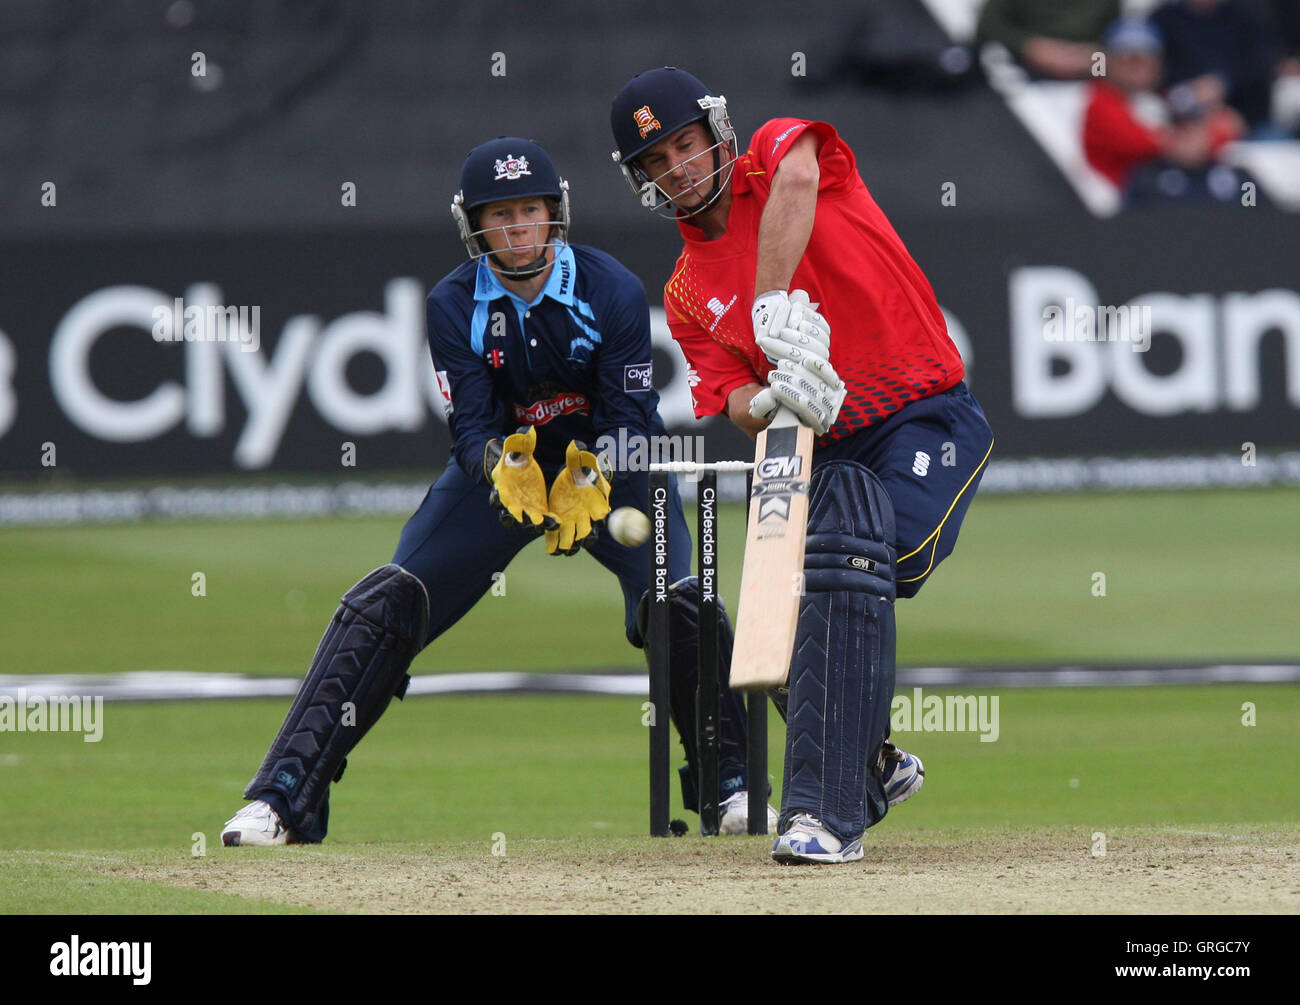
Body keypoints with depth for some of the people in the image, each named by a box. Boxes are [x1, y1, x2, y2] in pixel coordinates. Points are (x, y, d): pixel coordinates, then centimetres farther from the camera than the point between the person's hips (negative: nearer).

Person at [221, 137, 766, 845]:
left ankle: (732, 785, -3)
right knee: (389, 601, -16)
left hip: (610, 467, -1)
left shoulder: (613, 292, -18)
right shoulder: (454, 306, -14)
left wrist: (590, 484, -39)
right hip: (502, 463, 1)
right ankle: (285, 795, -16)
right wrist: (505, 470, -41)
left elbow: (631, 420, -18)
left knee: (679, 600, -24)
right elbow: (471, 424, -18)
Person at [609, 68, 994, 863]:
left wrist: (777, 304, -40)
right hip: (830, 449, 7)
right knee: (781, 640, -2)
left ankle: (827, 813, -32)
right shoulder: (687, 296, 13)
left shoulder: (775, 155, -1)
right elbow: (736, 401, -1)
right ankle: (874, 768, 29)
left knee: (847, 564, -29)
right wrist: (768, 402, -26)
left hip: (927, 419, -7)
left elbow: (795, 176, -28)